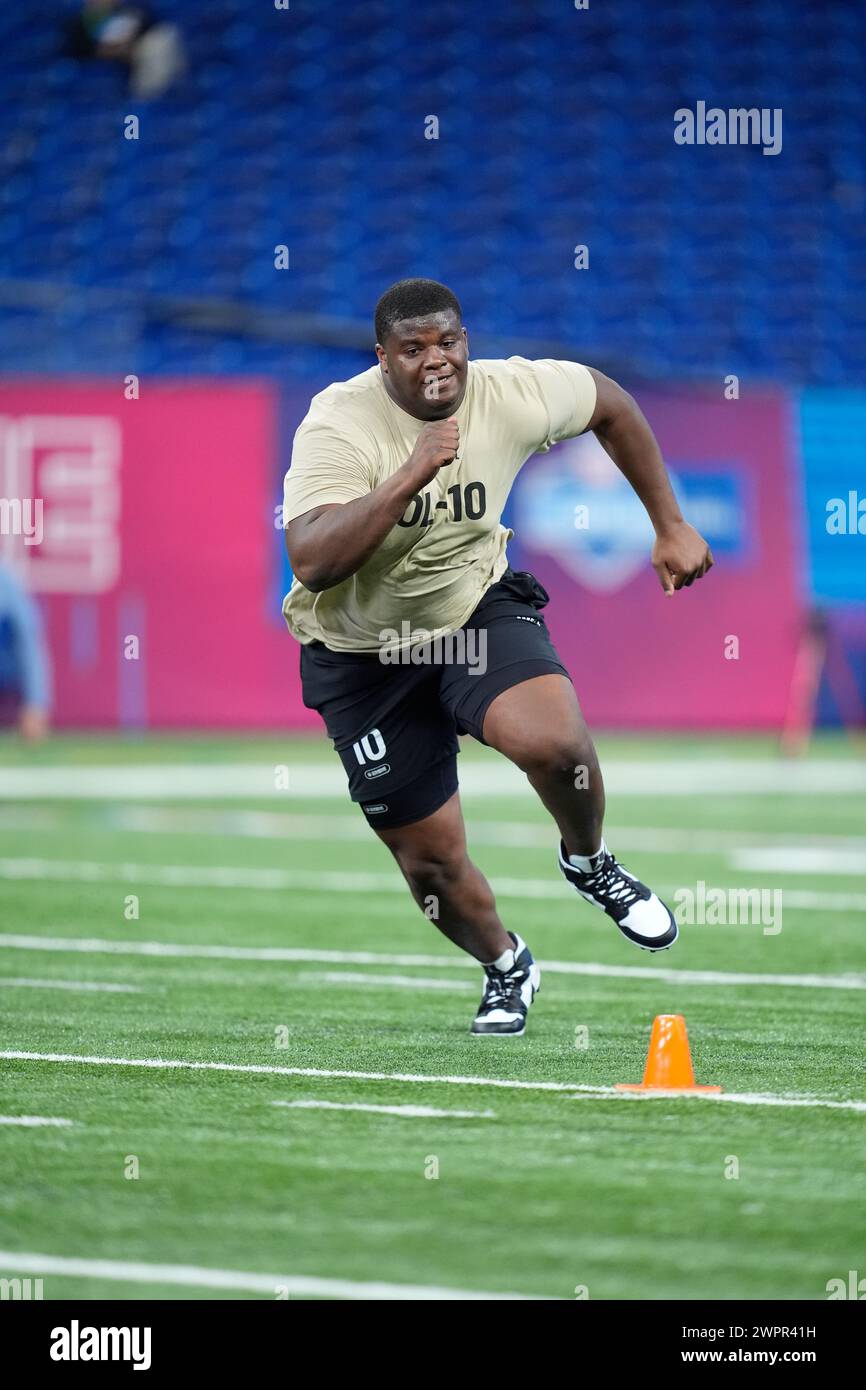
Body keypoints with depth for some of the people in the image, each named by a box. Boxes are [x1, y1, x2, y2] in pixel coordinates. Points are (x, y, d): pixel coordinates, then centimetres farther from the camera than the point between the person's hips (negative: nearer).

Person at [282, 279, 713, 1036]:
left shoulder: (511, 395, -15)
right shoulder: (339, 424, -26)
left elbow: (611, 403, 8)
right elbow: (311, 562, -39)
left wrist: (671, 527, 11)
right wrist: (411, 475, -45)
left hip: (476, 609, 1)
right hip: (364, 654, -1)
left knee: (552, 738, -30)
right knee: (432, 860, 2)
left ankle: (590, 862, 4)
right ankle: (505, 966, 36)